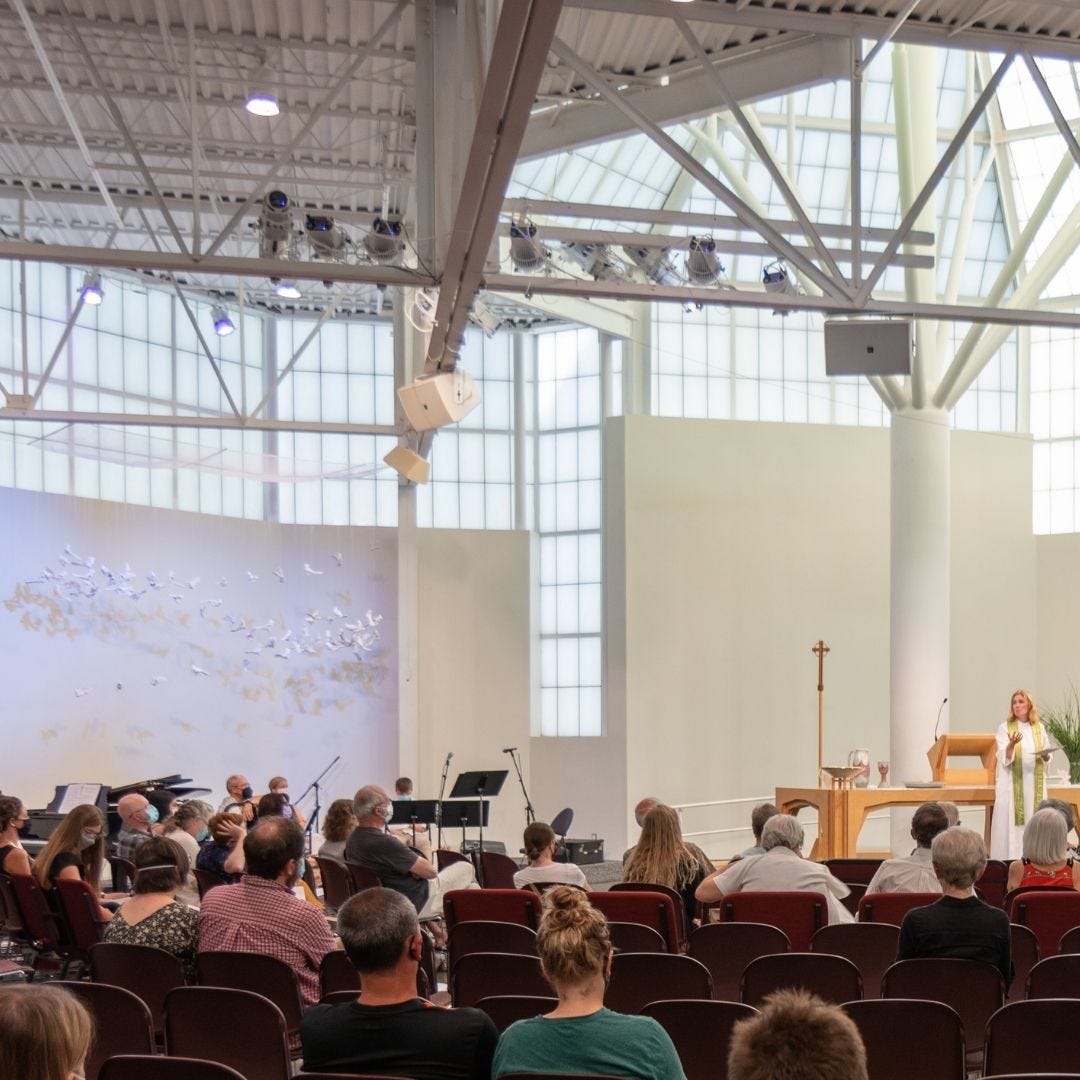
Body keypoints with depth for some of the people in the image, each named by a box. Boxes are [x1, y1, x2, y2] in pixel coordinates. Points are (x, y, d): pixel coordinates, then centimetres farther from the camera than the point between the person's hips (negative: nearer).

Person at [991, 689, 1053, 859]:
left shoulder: (1039, 728, 8)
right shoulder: (1005, 728, -1)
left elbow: (1047, 757, 12)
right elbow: (1004, 758, -11)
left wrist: (1045, 756, -11)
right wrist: (1012, 744, -30)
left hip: (1034, 783, 3)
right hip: (1012, 783, -3)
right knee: (1011, 824, -7)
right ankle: (1009, 862, -5)